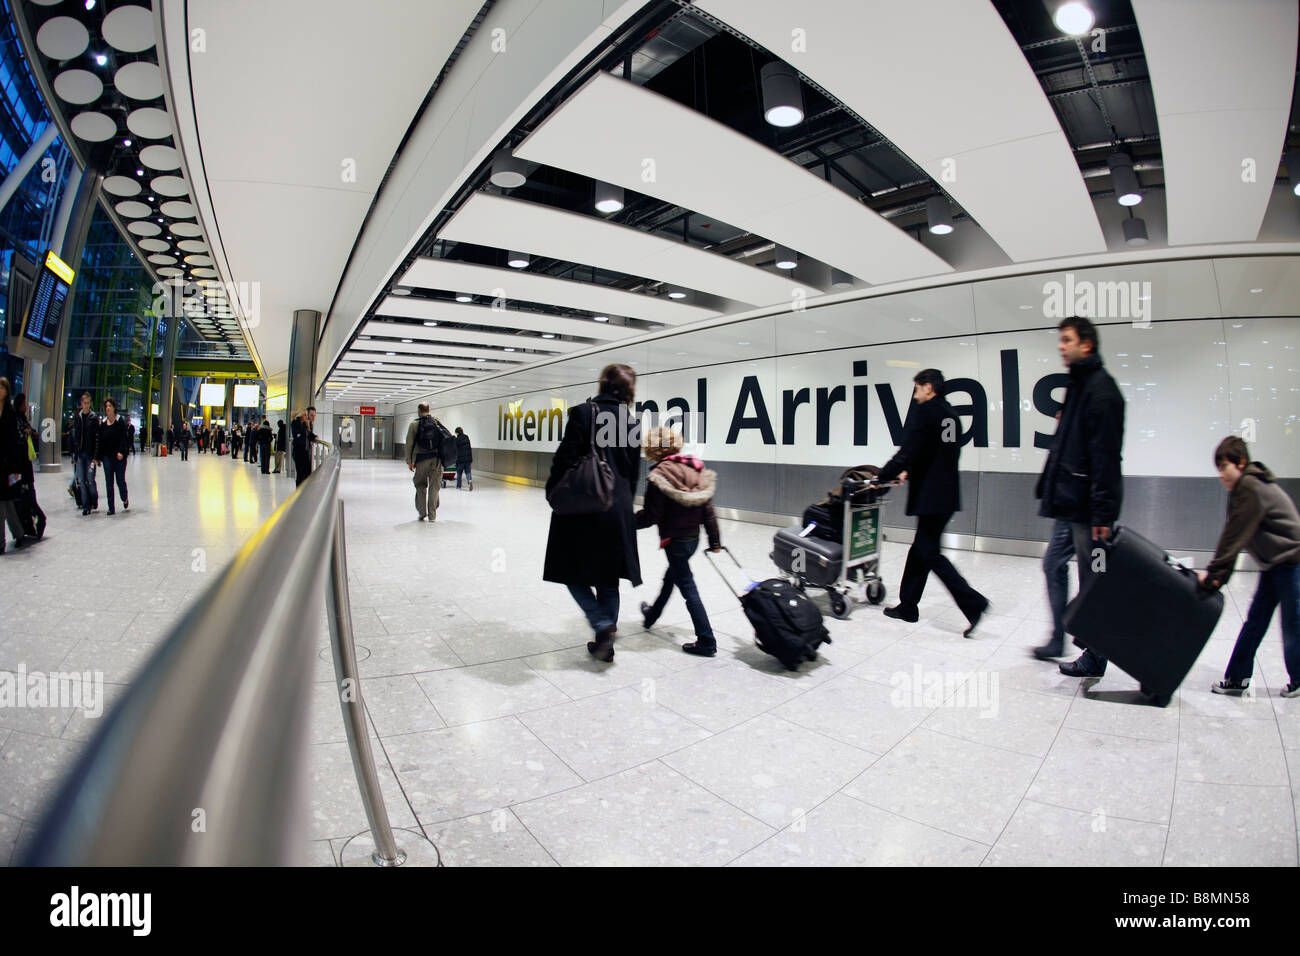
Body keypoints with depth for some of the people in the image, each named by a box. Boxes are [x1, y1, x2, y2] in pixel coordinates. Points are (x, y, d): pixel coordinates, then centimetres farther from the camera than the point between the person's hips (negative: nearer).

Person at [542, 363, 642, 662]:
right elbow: (633, 472, 12)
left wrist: (553, 493, 0)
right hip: (618, 510, 5)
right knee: (607, 576, 14)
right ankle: (606, 642, 21)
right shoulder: (632, 422, 7)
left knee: (573, 572, 11)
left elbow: (566, 458, -12)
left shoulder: (584, 412, -8)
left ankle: (604, 625, -2)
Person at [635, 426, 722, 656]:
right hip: (694, 537, 8)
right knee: (671, 576, 26)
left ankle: (706, 642, 6)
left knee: (687, 587, 1)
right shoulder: (695, 469, 2)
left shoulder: (659, 475, -18)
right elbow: (707, 509, 5)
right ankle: (652, 614, 50)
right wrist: (714, 540, 11)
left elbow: (651, 515, -18)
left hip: (675, 540, -8)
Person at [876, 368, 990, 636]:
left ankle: (973, 602, -6)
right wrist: (910, 472, 25)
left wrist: (882, 477, -6)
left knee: (930, 554, -4)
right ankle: (907, 606, 21)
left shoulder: (924, 411, -11)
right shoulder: (951, 415, 16)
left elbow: (907, 452, -17)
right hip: (948, 494, 9)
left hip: (931, 496, -9)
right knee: (920, 550, 14)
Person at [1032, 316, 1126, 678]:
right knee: (1054, 565, 15)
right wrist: (1052, 490, 18)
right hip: (1068, 502, 10)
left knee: (1092, 580, 1)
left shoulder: (1101, 389, -14)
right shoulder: (1078, 385, 16)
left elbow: (1105, 455, -20)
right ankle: (1058, 640, 28)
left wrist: (1103, 512, -22)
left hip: (1087, 506, -10)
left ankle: (1094, 658, 14)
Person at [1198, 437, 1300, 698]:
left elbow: (1235, 536, -24)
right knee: (1255, 620, 9)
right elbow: (1233, 537, 7)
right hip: (1273, 564, 9)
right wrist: (1220, 575, 2)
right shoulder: (1241, 489, 8)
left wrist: (1213, 572, -22)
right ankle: (1237, 679, 13)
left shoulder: (1251, 489, -21)